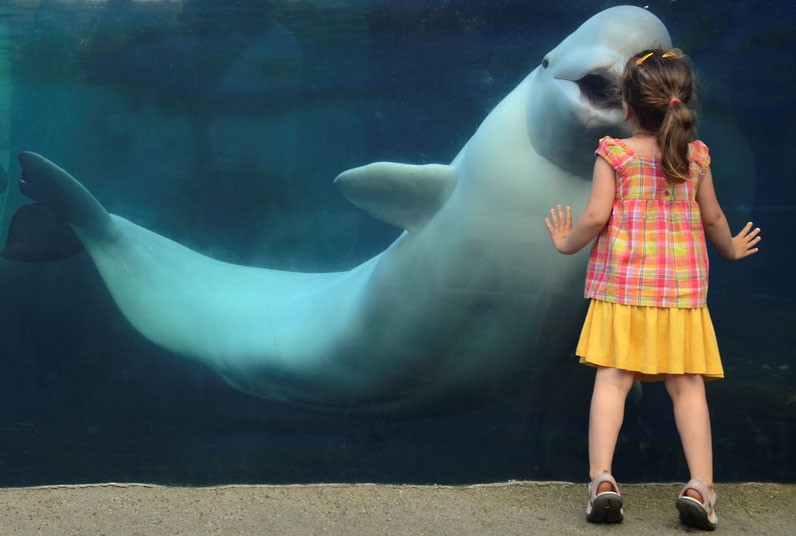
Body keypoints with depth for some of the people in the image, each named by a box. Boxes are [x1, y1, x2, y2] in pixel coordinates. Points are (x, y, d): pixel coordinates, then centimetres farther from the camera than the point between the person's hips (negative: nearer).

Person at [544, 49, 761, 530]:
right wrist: (732, 248, 33)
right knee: (687, 386, 4)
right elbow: (712, 217, 13)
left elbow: (596, 216, -8)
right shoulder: (696, 156, 3)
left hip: (622, 284, -2)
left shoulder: (615, 154, -5)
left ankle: (602, 479, -10)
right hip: (683, 287, 2)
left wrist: (567, 243, 12)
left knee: (612, 380, -2)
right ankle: (700, 486, 0)